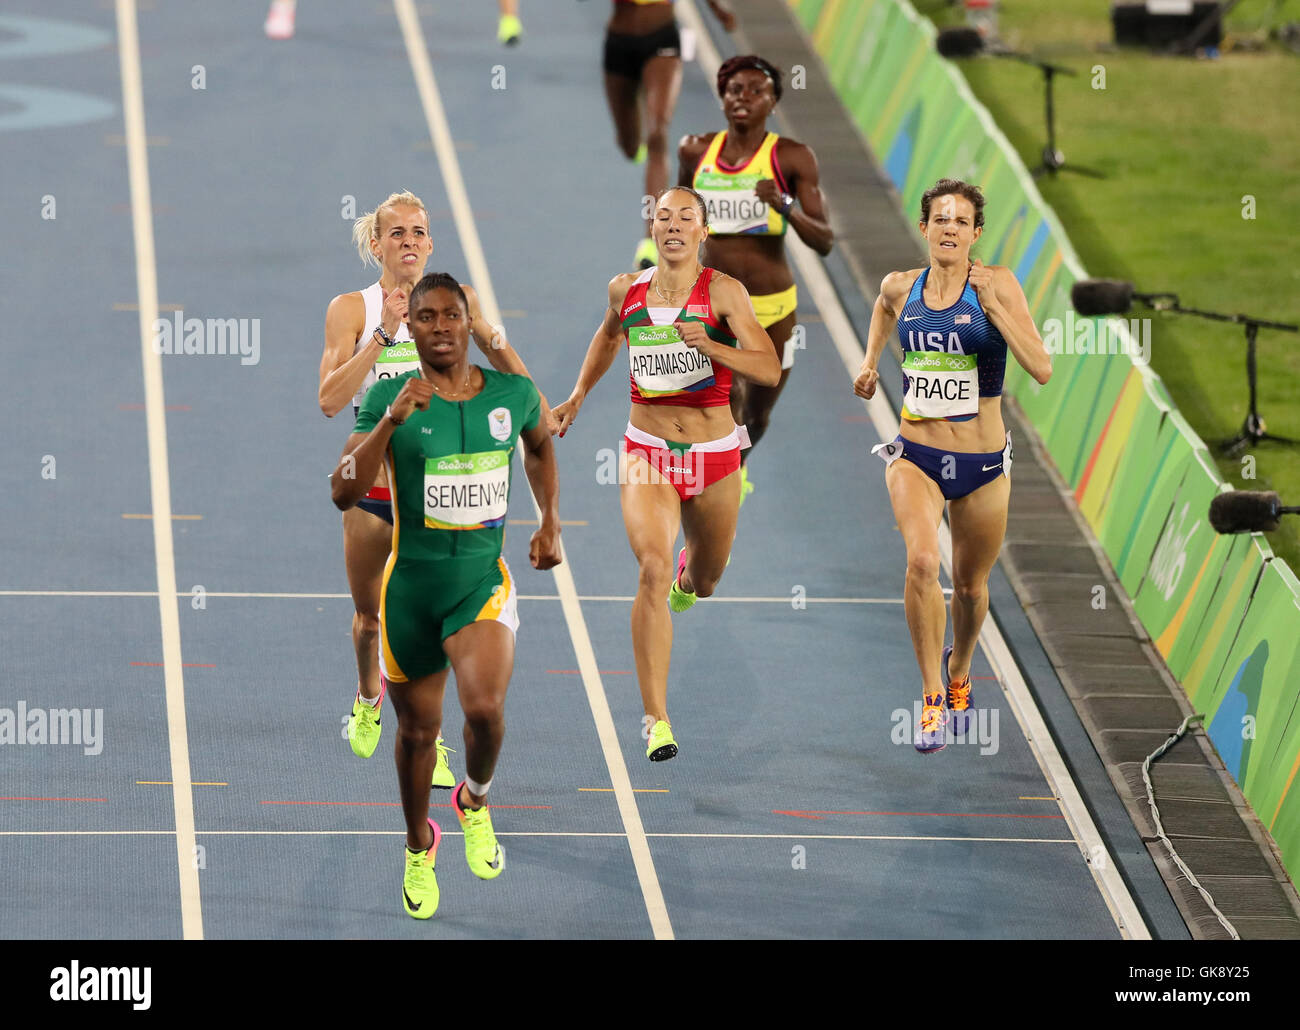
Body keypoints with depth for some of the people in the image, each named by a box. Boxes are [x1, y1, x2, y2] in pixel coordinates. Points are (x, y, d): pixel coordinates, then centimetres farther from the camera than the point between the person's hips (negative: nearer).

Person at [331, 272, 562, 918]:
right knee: (418, 729, 12)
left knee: (485, 707, -24)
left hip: (483, 580, 0)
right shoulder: (389, 399, -9)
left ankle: (474, 800, 10)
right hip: (411, 583, 0)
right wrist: (391, 418, -27)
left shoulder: (513, 394, -2)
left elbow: (540, 445, 23)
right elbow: (344, 493, -18)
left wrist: (550, 522, 14)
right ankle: (418, 846, 40)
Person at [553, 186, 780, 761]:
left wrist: (710, 346, -35)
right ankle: (657, 720, -25)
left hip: (713, 454, 0)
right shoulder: (626, 290, 0)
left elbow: (769, 369, -20)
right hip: (647, 452, 0)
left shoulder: (722, 292, -11)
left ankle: (689, 574, 63)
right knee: (652, 568, -23)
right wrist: (579, 395, 24)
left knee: (704, 581, 19)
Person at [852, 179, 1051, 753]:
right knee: (922, 561, -26)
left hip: (982, 466, -1)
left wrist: (994, 306, -25)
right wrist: (869, 360, 19)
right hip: (915, 457, 1)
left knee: (970, 586, 15)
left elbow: (1041, 370, -20)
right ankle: (932, 697, -18)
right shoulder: (900, 288, 1)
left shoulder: (996, 285, -10)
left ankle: (958, 669, 47)